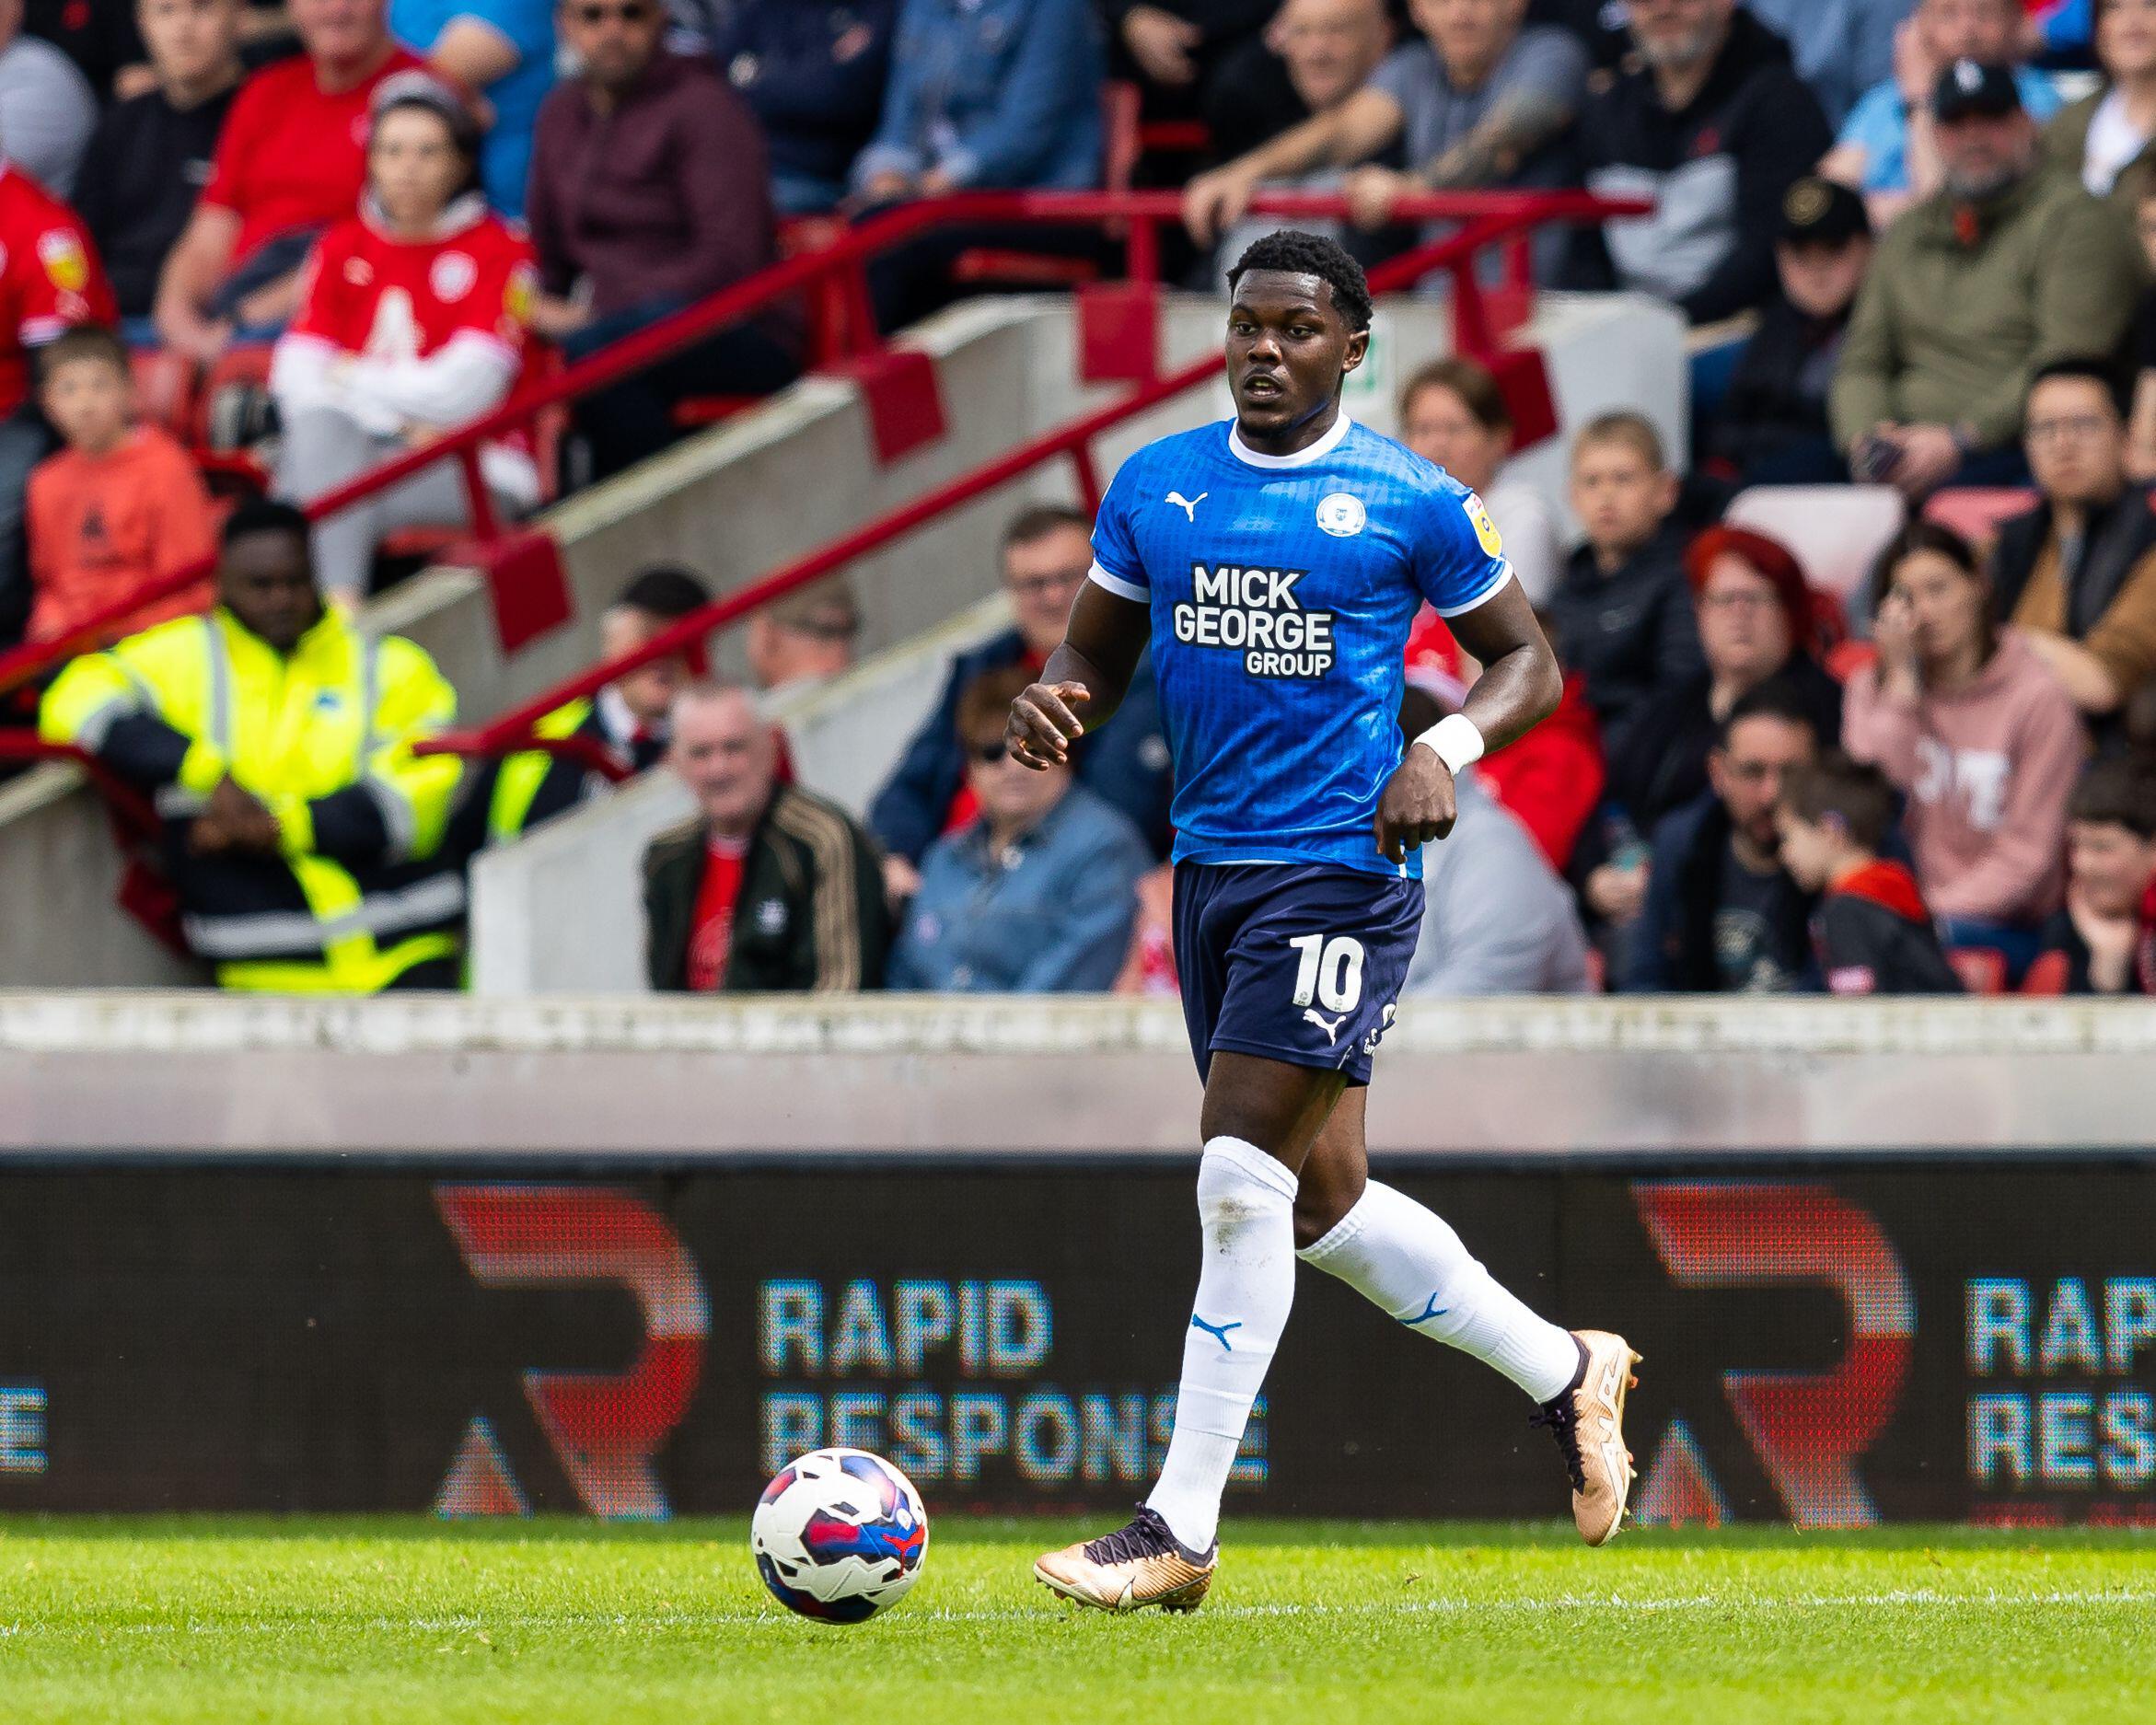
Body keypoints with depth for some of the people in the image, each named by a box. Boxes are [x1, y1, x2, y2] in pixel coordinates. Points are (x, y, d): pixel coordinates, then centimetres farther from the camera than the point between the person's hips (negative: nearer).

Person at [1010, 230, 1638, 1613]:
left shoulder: (1411, 503, -4)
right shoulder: (1157, 485, 9)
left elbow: (1527, 664, 5)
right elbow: (1099, 656, 16)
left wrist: (1445, 753, -14)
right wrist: (1054, 705, -7)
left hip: (1343, 870, -6)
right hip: (1212, 865, 6)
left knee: (1243, 1179, -14)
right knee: (1322, 1200, 12)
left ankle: (1179, 1534, -10)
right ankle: (1564, 1370, 33)